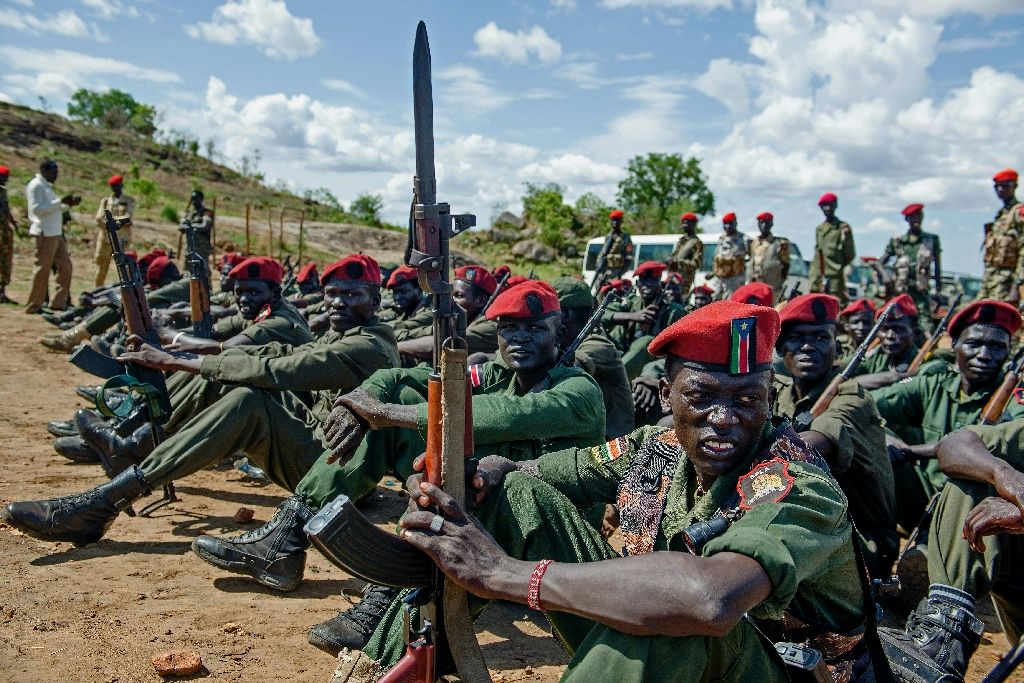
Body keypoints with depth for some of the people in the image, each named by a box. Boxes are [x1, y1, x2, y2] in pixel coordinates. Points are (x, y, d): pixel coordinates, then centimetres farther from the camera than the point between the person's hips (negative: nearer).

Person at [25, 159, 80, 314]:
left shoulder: (47, 186, 19)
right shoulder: (36, 186, -9)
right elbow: (37, 209, -19)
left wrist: (68, 204, 9)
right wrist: (60, 201, -20)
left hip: (56, 233, 9)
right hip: (45, 233, -9)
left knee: (65, 266, 9)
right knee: (42, 270, -4)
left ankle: (58, 302, 15)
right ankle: (33, 305, 5)